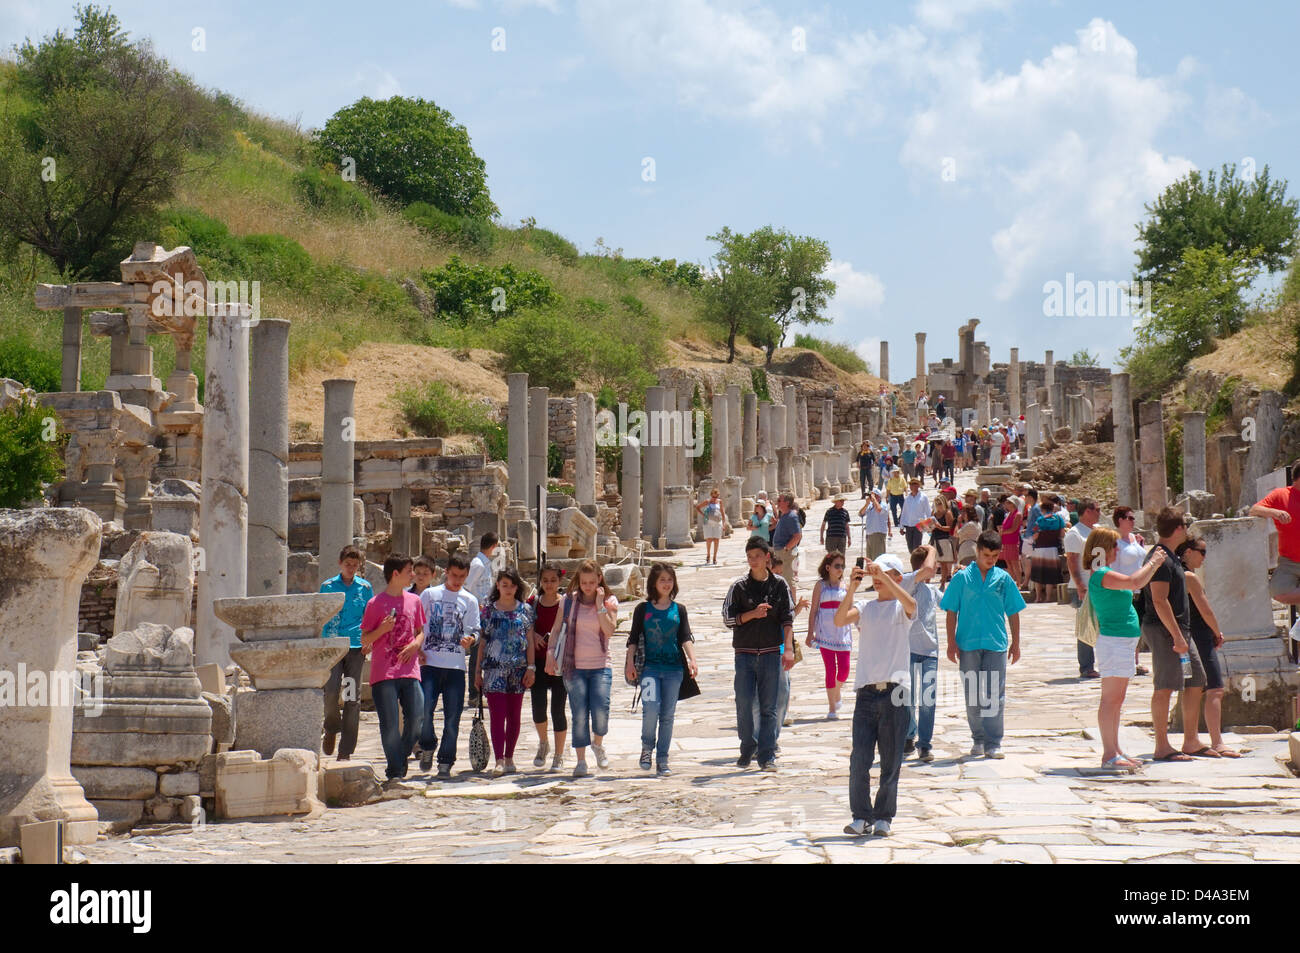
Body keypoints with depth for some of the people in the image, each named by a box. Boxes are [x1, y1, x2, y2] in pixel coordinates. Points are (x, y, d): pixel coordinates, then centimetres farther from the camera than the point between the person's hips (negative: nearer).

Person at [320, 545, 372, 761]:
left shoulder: (365, 588, 9)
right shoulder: (328, 586, 8)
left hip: (356, 647, 1)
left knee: (353, 698, 0)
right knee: (331, 691, -16)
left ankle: (346, 751, 5)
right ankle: (331, 730, 14)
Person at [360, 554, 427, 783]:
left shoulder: (414, 601, 13)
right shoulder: (376, 603, 0)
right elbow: (365, 640, 3)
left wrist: (415, 644, 0)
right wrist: (382, 629, -16)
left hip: (410, 670, 4)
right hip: (384, 672, -4)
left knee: (416, 719, -5)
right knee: (390, 724, -5)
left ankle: (401, 760, 18)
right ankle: (395, 771, 6)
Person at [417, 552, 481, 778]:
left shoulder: (470, 601, 12)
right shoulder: (430, 594, 9)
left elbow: (473, 630, 7)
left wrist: (470, 639, -16)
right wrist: (417, 650, -3)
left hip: (457, 665, 1)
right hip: (430, 662, -1)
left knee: (452, 717, -1)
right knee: (424, 708, -14)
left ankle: (445, 762, 8)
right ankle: (427, 747, 12)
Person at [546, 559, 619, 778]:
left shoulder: (609, 602, 4)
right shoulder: (569, 600, 5)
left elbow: (609, 631, -9)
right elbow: (556, 628, 8)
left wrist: (600, 605, -11)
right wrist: (550, 652, -5)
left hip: (600, 666, 0)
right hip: (574, 666, 1)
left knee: (600, 713, -13)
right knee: (579, 716, -3)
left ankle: (598, 744, 18)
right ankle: (580, 762, 6)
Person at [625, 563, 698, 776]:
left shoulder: (679, 609, 11)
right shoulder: (643, 609, 7)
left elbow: (686, 638, 4)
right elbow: (633, 639, 7)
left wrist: (692, 660, -11)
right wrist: (630, 663, -4)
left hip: (674, 669, 2)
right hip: (650, 666, -2)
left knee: (667, 715, 2)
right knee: (651, 707, -19)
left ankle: (662, 760, 10)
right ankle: (647, 747, 6)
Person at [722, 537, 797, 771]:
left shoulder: (779, 586, 6)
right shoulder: (739, 587, 4)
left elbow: (787, 619, 3)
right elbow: (728, 618, 3)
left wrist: (789, 649, -6)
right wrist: (752, 614, -12)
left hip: (771, 653, 0)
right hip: (745, 653, 0)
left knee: (768, 706, -1)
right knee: (743, 703, -3)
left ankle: (767, 755, 2)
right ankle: (747, 748, 15)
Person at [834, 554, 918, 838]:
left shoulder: (901, 608, 5)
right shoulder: (864, 607, 12)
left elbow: (911, 605, -19)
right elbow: (839, 620, -6)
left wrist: (884, 576, -24)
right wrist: (852, 588, -17)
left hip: (895, 690, -2)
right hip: (866, 691, 2)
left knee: (891, 759, 3)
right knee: (860, 757, -4)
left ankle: (883, 817, 12)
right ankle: (861, 815, 6)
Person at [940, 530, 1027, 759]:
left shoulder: (1003, 579, 5)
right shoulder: (962, 578, 2)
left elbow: (1013, 613, 10)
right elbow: (951, 612, 4)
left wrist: (1015, 643, 9)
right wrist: (952, 643, -1)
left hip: (996, 645, 0)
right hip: (968, 644, 0)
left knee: (995, 695, -3)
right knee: (972, 694, 8)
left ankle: (993, 744, 1)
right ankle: (978, 739, 20)